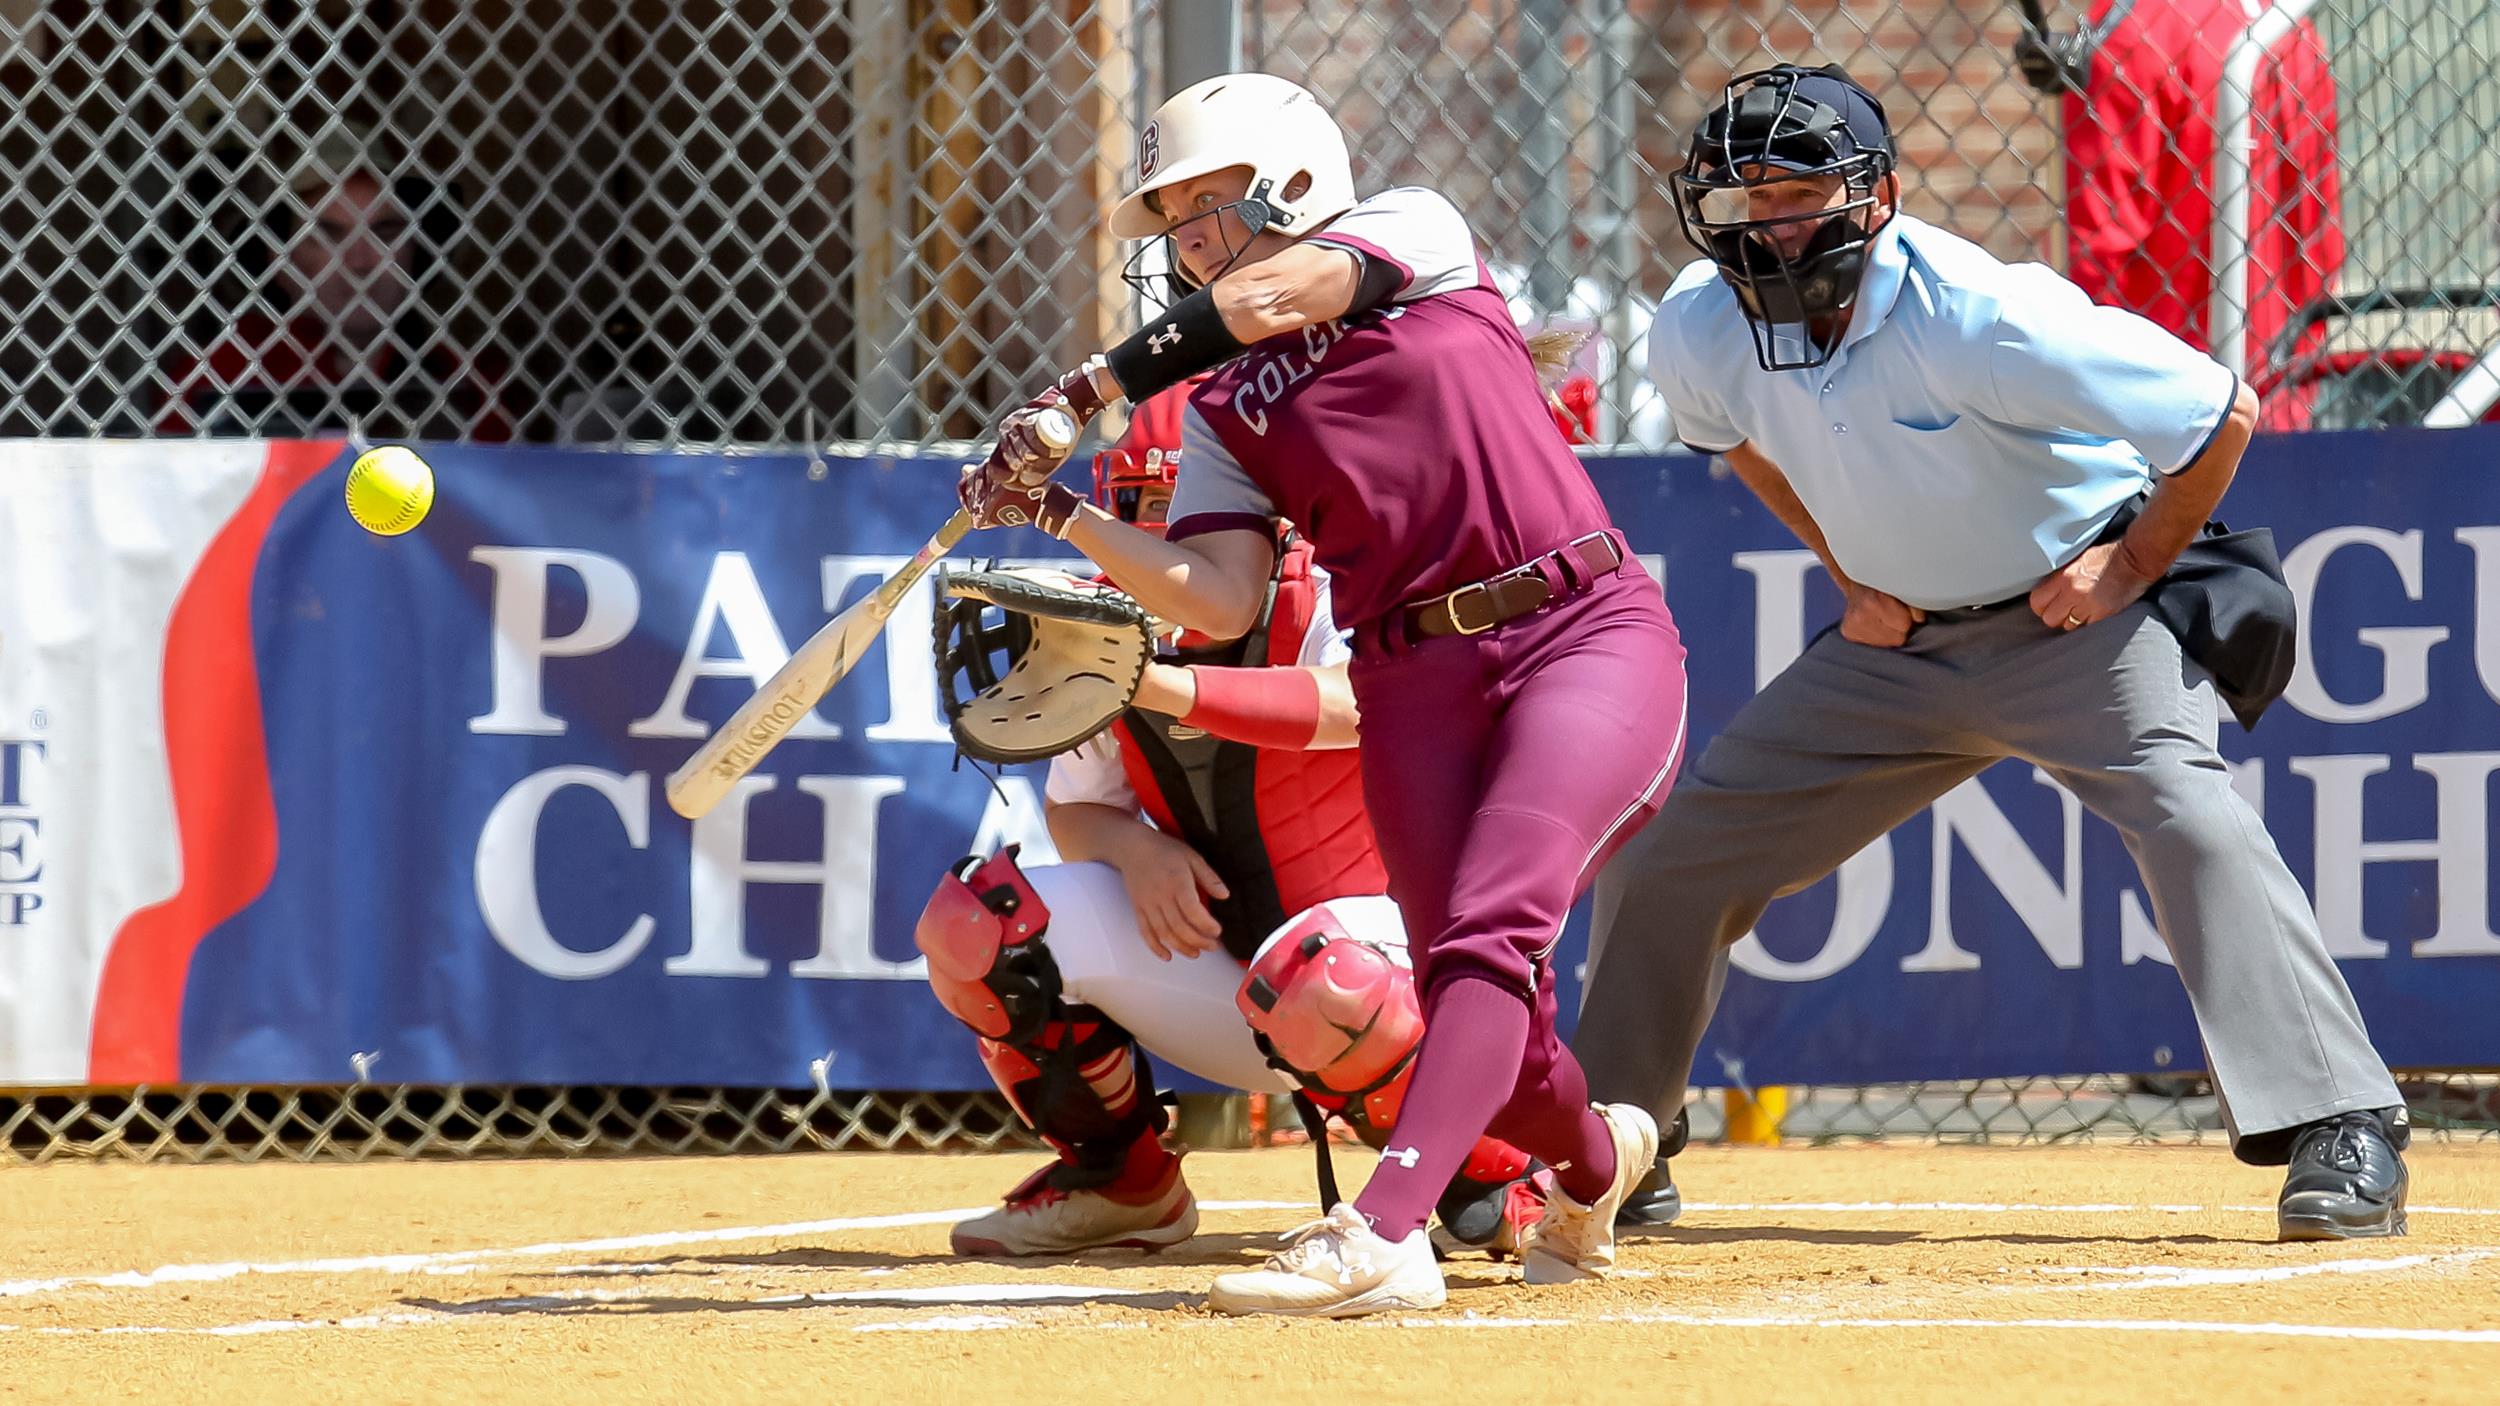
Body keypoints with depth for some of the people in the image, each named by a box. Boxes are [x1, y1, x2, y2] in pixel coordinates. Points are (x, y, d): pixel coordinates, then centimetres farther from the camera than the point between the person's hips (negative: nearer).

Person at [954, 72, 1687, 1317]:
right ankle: (1595, 1160, 32)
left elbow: (1266, 297, -15)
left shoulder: (1412, 233, 4)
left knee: (1492, 927, -23)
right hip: (1415, 685, 5)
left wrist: (1082, 393, -14)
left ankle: (1381, 1234, -36)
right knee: (1481, 1010, -1)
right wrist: (1059, 512, -10)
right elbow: (1219, 602, 1)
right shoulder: (1222, 411, 14)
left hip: (1585, 635, -5)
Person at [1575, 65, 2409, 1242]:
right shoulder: (1701, 332, -13)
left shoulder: (1981, 323, -30)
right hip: (1899, 639, 6)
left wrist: (2132, 569, -15)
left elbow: (2219, 413, -22)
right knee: (1669, 857, 3)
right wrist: (1847, 572, 6)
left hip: (2076, 613, -6)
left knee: (2183, 810, -31)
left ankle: (2339, 1133, -31)